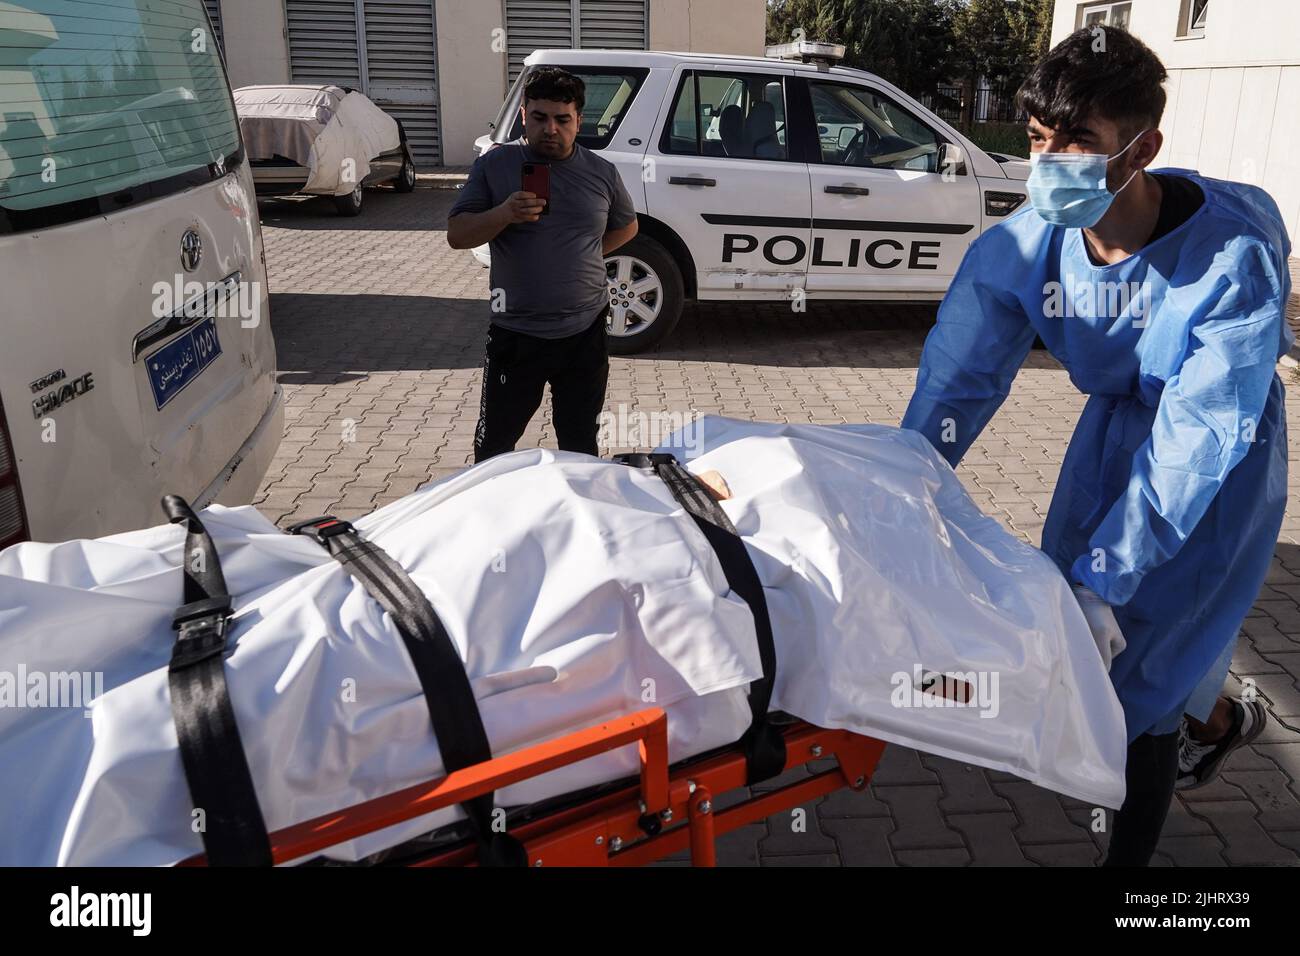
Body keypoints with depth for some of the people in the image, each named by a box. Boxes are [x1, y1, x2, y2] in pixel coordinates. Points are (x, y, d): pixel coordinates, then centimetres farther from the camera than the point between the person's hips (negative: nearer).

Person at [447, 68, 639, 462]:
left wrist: (581, 254, 4)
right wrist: (505, 213, -24)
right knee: (495, 443, 8)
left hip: (585, 332, 2)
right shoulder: (494, 164, -3)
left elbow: (626, 226, 19)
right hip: (516, 334, -1)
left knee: (580, 444, 15)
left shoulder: (602, 173, 2)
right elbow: (457, 235, -6)